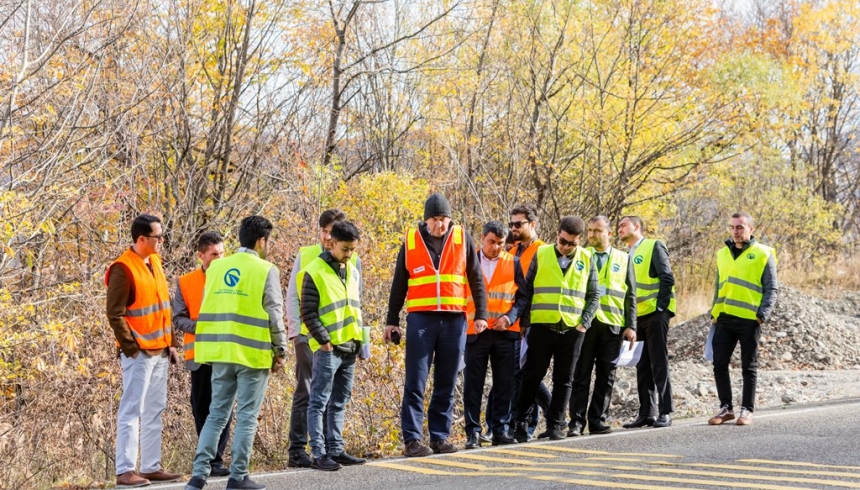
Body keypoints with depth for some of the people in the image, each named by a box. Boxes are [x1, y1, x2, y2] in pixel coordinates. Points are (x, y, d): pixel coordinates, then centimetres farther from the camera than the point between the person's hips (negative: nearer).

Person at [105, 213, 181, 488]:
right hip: (139, 352, -9)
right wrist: (131, 347, -17)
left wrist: (171, 343, 15)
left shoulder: (154, 262, 12)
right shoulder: (123, 269, -14)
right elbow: (115, 314, -15)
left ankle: (151, 467, 18)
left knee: (155, 410, 12)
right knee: (132, 410, -7)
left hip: (160, 351, 9)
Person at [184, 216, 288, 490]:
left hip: (220, 352, 5)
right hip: (252, 353, -5)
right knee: (246, 416, 3)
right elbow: (274, 313, -7)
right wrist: (280, 350, 1)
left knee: (217, 413, 11)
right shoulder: (266, 270, -6)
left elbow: (208, 307, 12)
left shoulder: (216, 267, 9)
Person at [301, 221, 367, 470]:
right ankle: (319, 454, -4)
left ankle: (336, 450, 18)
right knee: (319, 402, -4)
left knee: (339, 403, 12)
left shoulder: (353, 272, 13)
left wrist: (357, 336, 13)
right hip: (327, 348, -7)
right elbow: (308, 313, -10)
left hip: (350, 348, 7)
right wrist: (324, 340, -14)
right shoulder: (315, 272, -9)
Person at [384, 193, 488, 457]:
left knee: (446, 384, 7)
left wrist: (481, 314, 2)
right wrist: (392, 320, 10)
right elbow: (399, 284, 10)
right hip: (420, 319, -1)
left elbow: (476, 279, 9)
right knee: (415, 383, -5)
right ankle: (412, 439, -3)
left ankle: (440, 437, 14)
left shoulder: (462, 239, 6)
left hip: (454, 320, 1)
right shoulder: (411, 240, 5)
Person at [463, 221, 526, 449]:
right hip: (475, 332, -1)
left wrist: (509, 317, -10)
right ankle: (473, 432, 3)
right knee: (473, 384, -1)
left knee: (504, 384, 3)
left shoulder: (513, 263, 9)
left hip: (505, 333, 1)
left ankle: (501, 430, 10)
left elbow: (522, 296, 6)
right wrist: (466, 320, -9)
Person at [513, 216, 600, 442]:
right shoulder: (541, 254, 2)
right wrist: (525, 320, -2)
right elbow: (527, 290, 5)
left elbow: (594, 296, 9)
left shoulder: (586, 259, 6)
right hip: (541, 327, -1)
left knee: (563, 380, 6)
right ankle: (520, 423, 10)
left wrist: (584, 323, -3)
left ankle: (555, 425, 13)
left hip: (572, 330, 1)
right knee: (532, 375, 3)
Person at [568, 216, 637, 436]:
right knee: (581, 375, -1)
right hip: (584, 323, -1)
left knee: (606, 376, 4)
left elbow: (630, 295, 11)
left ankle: (598, 421, 10)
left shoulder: (622, 259, 12)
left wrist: (631, 326, 2)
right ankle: (576, 422, 0)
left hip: (612, 325, 1)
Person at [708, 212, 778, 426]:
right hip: (724, 319, 5)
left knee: (749, 367, 3)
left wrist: (763, 315, -13)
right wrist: (714, 313, 12)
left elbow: (772, 289, -2)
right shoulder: (723, 254, 13)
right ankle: (726, 408, 13)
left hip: (749, 320, -5)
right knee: (719, 364, 2)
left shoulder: (763, 254, -1)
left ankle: (747, 410, 10)